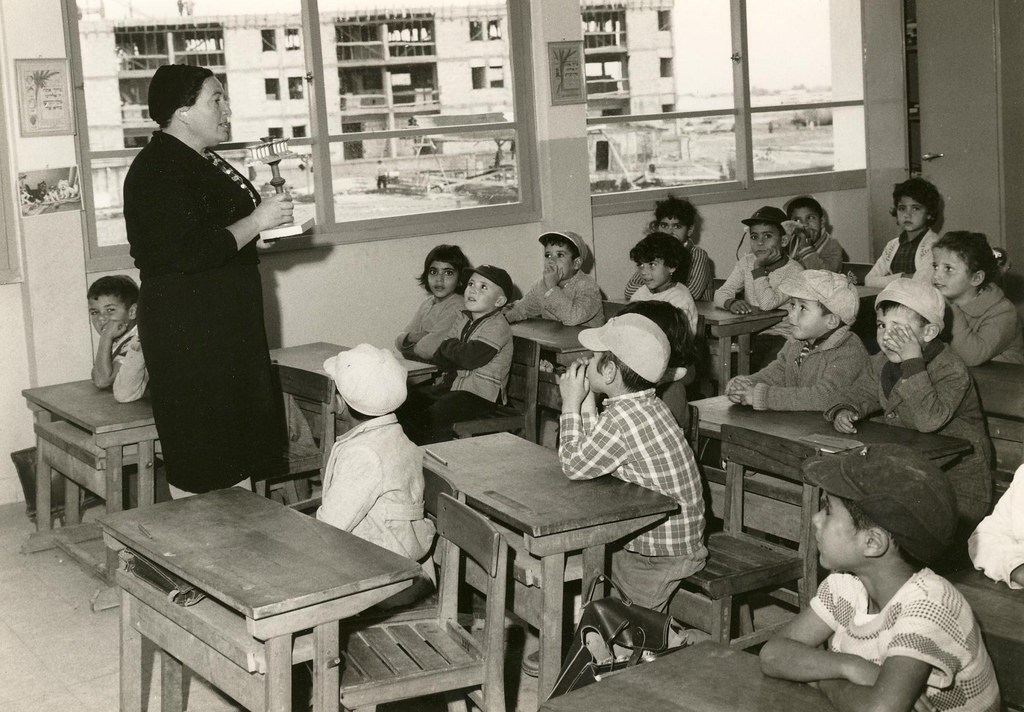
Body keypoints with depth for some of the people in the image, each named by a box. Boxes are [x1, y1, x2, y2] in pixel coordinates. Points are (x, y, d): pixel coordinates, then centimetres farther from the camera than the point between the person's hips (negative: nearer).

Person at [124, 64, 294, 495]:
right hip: (187, 324, -10)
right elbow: (189, 253, -25)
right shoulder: (159, 169, -16)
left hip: (226, 321, 10)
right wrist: (256, 221, -19)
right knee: (200, 460, -5)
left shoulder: (204, 162, 16)